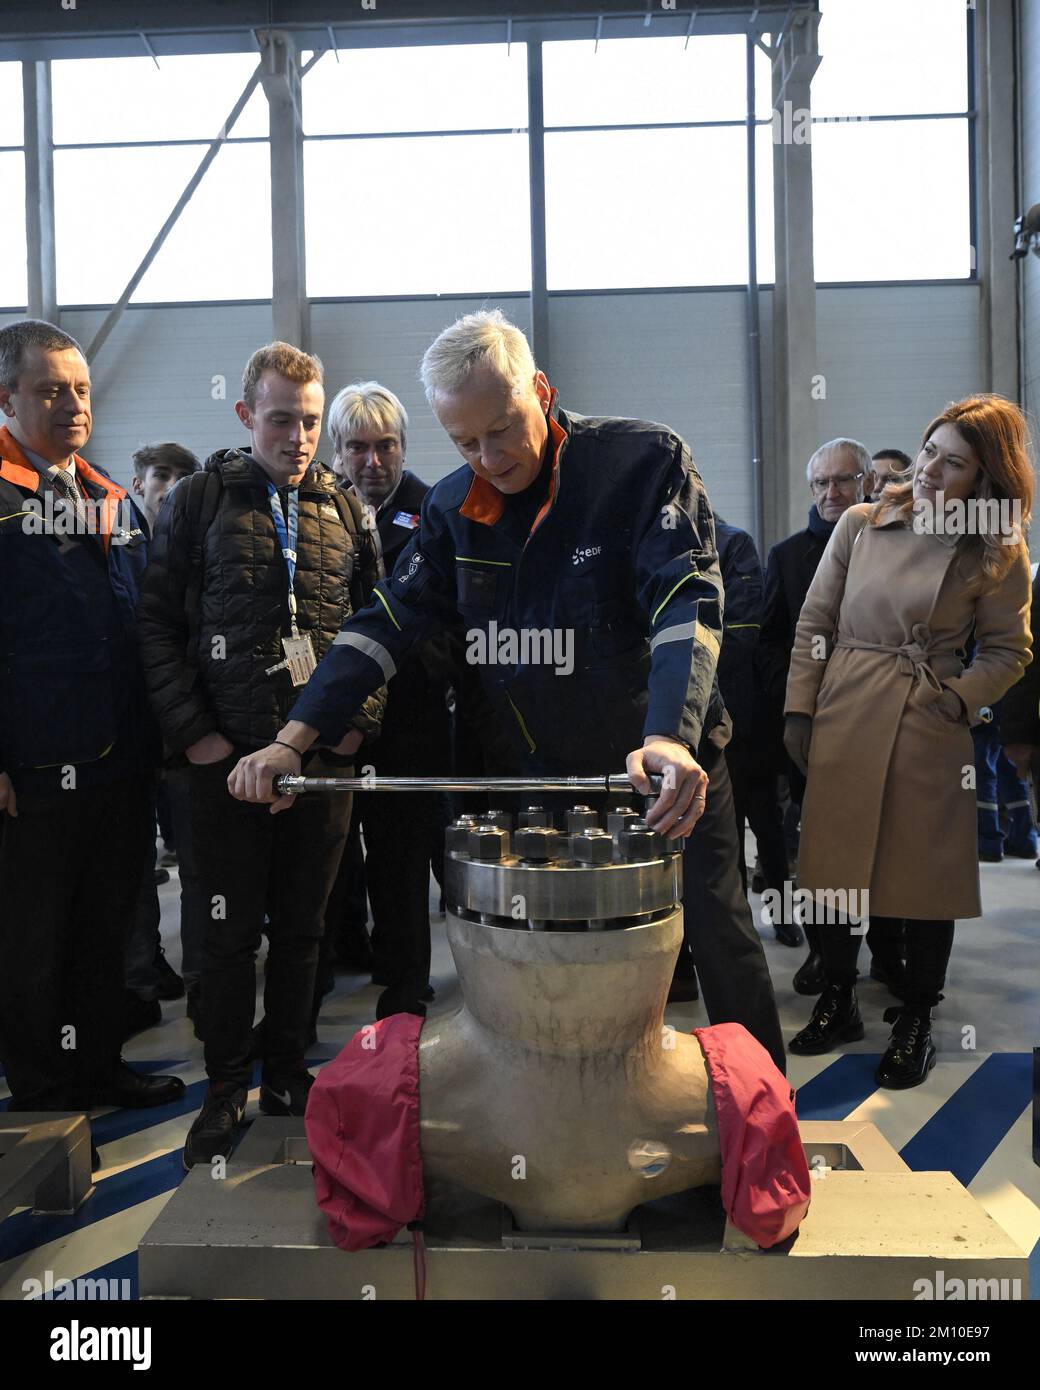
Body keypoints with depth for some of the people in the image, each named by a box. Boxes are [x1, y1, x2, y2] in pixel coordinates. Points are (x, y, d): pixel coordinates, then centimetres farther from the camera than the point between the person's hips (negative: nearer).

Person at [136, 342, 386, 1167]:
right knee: (231, 932, 5)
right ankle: (226, 1091, 21)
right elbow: (158, 622, 0)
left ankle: (288, 1074, 28)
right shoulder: (200, 501, 2)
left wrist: (360, 718, -1)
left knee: (302, 927, 12)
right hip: (228, 756, -2)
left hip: (325, 755, 3)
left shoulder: (343, 510, 10)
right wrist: (191, 730, -8)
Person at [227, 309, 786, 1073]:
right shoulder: (454, 508, -1)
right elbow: (386, 622, -4)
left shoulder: (645, 460, -16)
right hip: (551, 770, 4)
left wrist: (671, 737, -43)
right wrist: (294, 739, -16)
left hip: (671, 760, -3)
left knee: (719, 935, 7)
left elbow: (687, 601, -27)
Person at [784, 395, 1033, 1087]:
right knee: (838, 865, 11)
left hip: (931, 733, -2)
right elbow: (814, 623, 5)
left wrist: (961, 694, -12)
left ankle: (917, 1019, 26)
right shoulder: (860, 524, 2)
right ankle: (839, 1003, 30)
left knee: (927, 878, 6)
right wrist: (800, 709, 1)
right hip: (843, 719, 2)